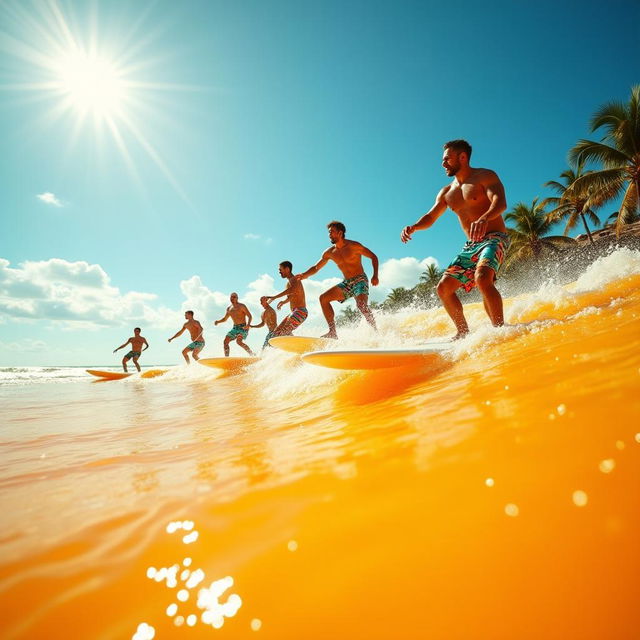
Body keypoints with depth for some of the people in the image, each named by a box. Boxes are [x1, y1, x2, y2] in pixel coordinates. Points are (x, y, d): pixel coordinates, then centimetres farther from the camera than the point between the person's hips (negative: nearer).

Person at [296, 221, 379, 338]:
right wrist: (305, 275, -9)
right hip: (346, 283, 6)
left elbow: (373, 257, -3)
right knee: (323, 298, -9)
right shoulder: (330, 252, 6)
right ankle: (332, 332, -11)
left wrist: (375, 275, -17)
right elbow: (316, 267, 12)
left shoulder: (354, 246, -9)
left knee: (361, 304, -32)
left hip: (360, 280, -6)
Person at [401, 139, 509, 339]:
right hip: (470, 246, 7)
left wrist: (484, 218, -42)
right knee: (443, 288, 1)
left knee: (482, 278, -34)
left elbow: (500, 202, -19)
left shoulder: (485, 176, -3)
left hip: (494, 238, -7)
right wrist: (413, 227, -7)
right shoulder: (446, 192, 16)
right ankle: (463, 332, 12)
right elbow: (431, 216, 15)